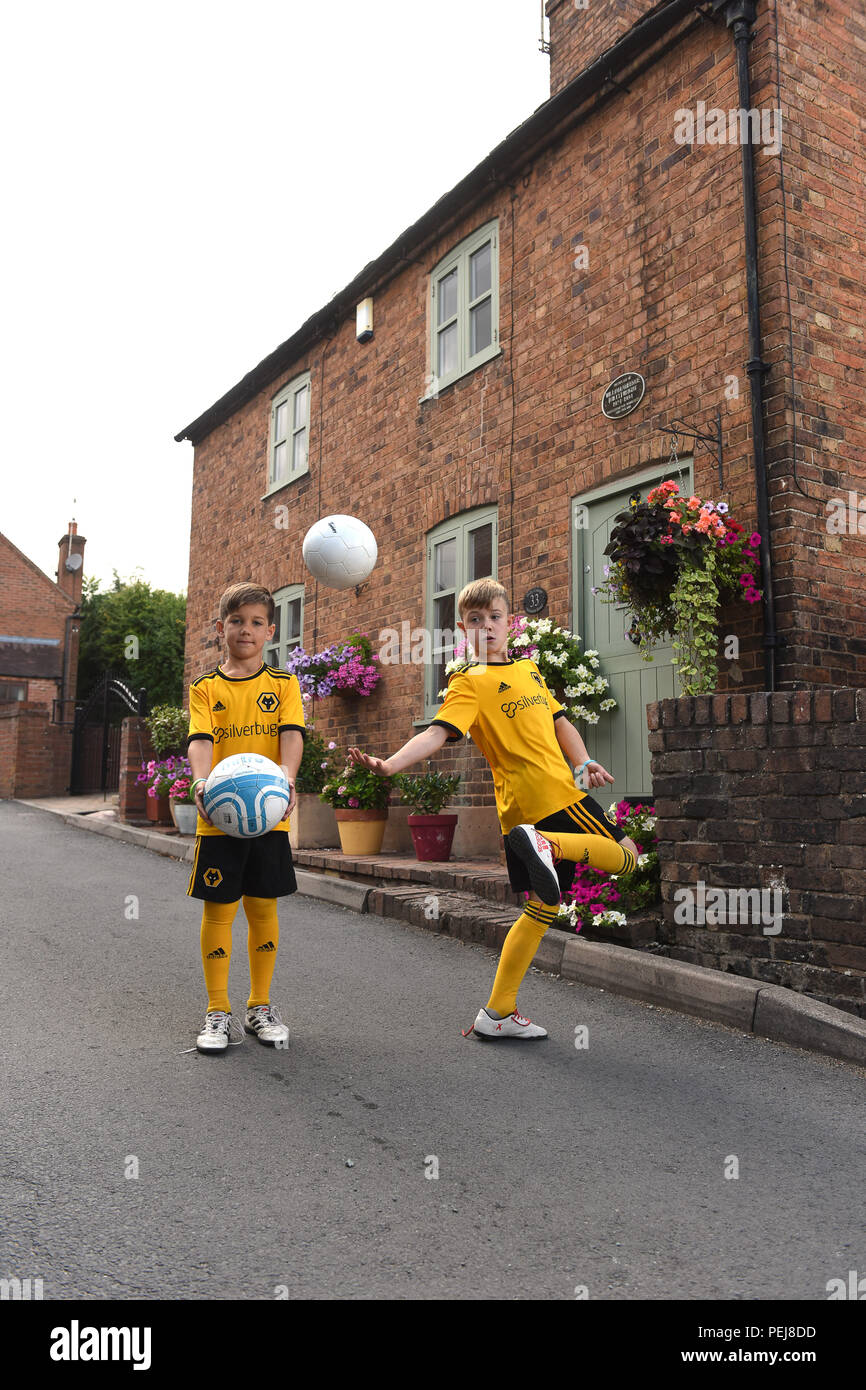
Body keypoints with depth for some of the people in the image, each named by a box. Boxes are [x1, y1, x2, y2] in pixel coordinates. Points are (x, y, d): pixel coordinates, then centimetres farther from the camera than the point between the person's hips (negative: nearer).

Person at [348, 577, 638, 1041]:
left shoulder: (529, 669, 19)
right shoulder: (469, 682, -6)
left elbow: (559, 720, 24)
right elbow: (437, 732, -20)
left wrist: (584, 762, 8)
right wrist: (388, 764, -37)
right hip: (551, 795, -8)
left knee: (542, 907, 10)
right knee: (625, 857, -4)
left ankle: (498, 1014, 15)